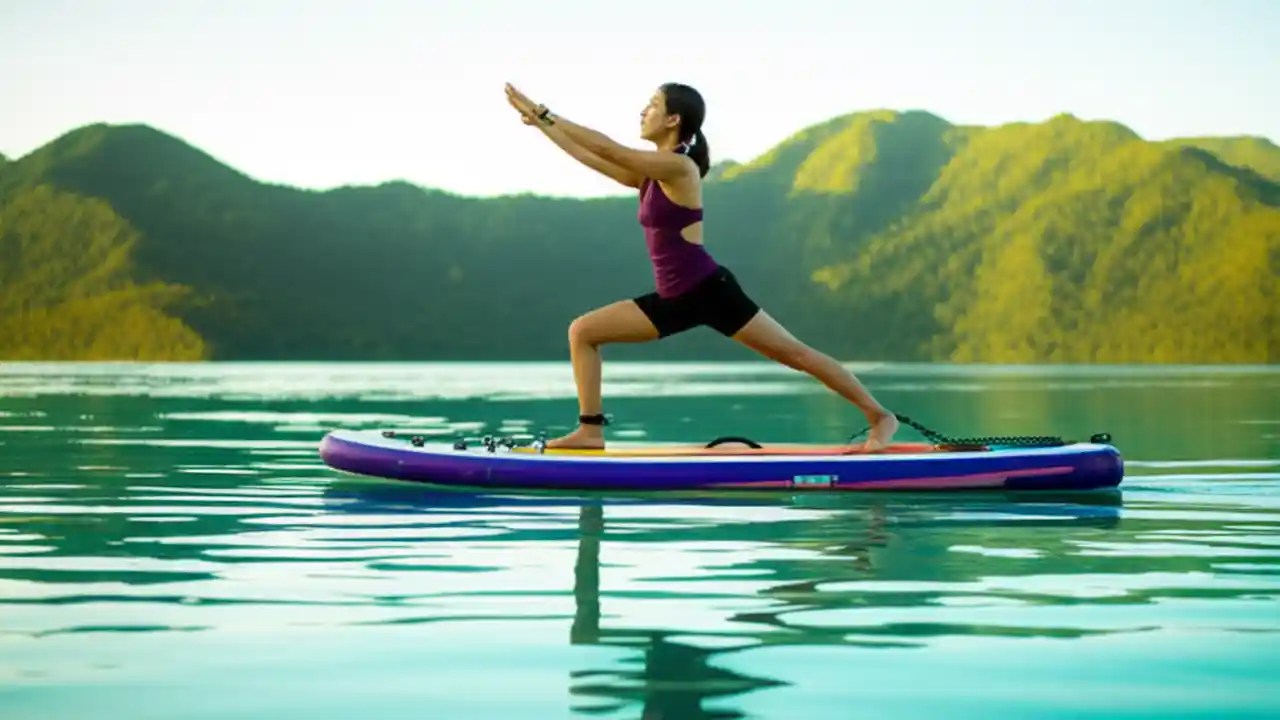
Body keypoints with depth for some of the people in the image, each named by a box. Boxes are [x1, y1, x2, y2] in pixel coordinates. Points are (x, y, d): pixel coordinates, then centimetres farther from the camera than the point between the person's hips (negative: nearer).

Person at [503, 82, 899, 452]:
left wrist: (545, 113, -17)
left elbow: (607, 150, -20)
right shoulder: (649, 174, 10)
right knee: (582, 332, 1)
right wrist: (540, 122, 7)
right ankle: (590, 431, 2)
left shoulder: (679, 167, -16)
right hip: (675, 299, 9)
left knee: (795, 354, -3)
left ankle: (880, 416, 8)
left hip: (710, 292, -9)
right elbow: (591, 157, 13)